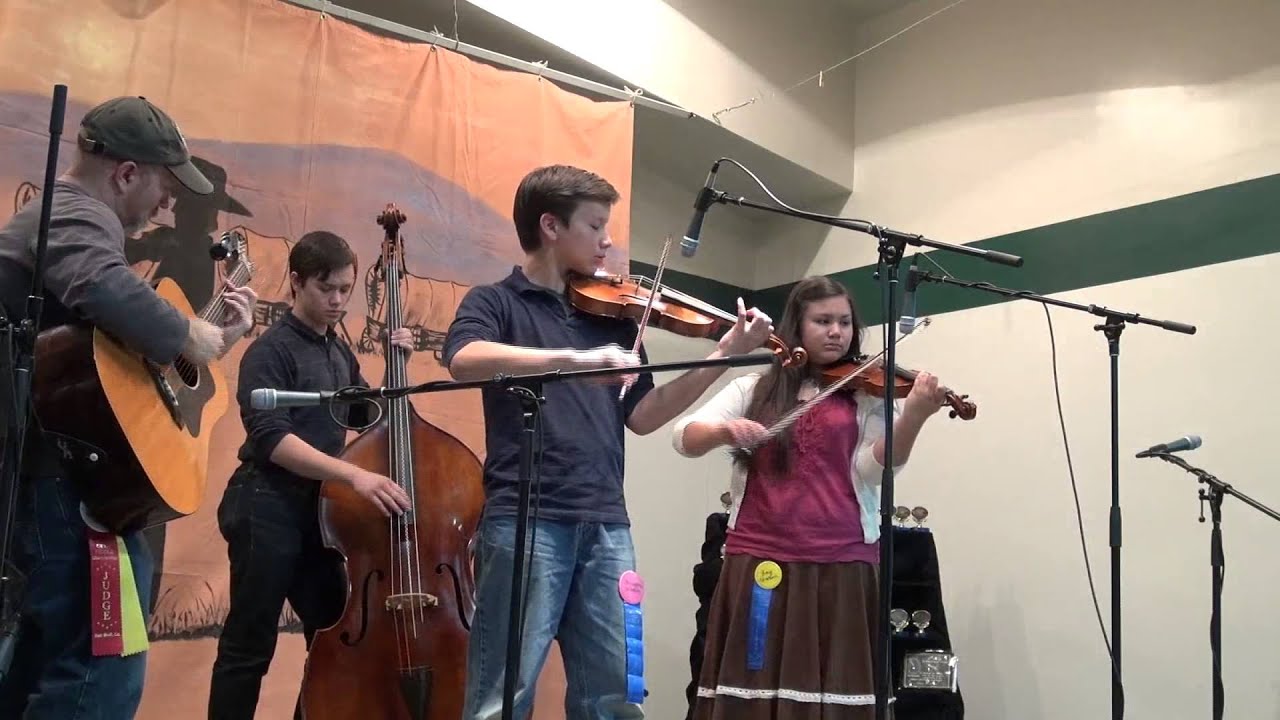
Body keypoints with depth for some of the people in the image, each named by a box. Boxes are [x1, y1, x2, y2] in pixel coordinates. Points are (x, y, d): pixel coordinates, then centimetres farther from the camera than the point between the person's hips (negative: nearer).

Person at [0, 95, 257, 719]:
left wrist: (213, 334, 15)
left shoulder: (57, 214, 22)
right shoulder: (80, 217, -13)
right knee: (104, 666, -10)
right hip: (61, 481, -11)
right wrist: (195, 338, -23)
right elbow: (104, 291, -38)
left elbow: (114, 342, 24)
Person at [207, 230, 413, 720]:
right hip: (267, 509, -8)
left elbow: (365, 415, 22)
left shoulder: (339, 353, 12)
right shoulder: (272, 350, -11)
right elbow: (270, 437, -22)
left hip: (316, 510, 8)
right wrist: (354, 475, -33)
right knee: (249, 648, -2)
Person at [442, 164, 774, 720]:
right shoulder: (496, 302, 3)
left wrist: (724, 356, 5)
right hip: (525, 519, -5)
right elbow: (464, 360, -19)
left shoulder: (613, 316, 16)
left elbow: (642, 416, 13)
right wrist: (573, 358, -28)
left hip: (606, 525, 5)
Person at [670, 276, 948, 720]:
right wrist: (724, 430, -22)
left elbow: (873, 469, -5)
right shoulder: (754, 389, 10)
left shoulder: (868, 395, 10)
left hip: (842, 564, 0)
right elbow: (684, 437, 0)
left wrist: (913, 417, -21)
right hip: (759, 561, 0)